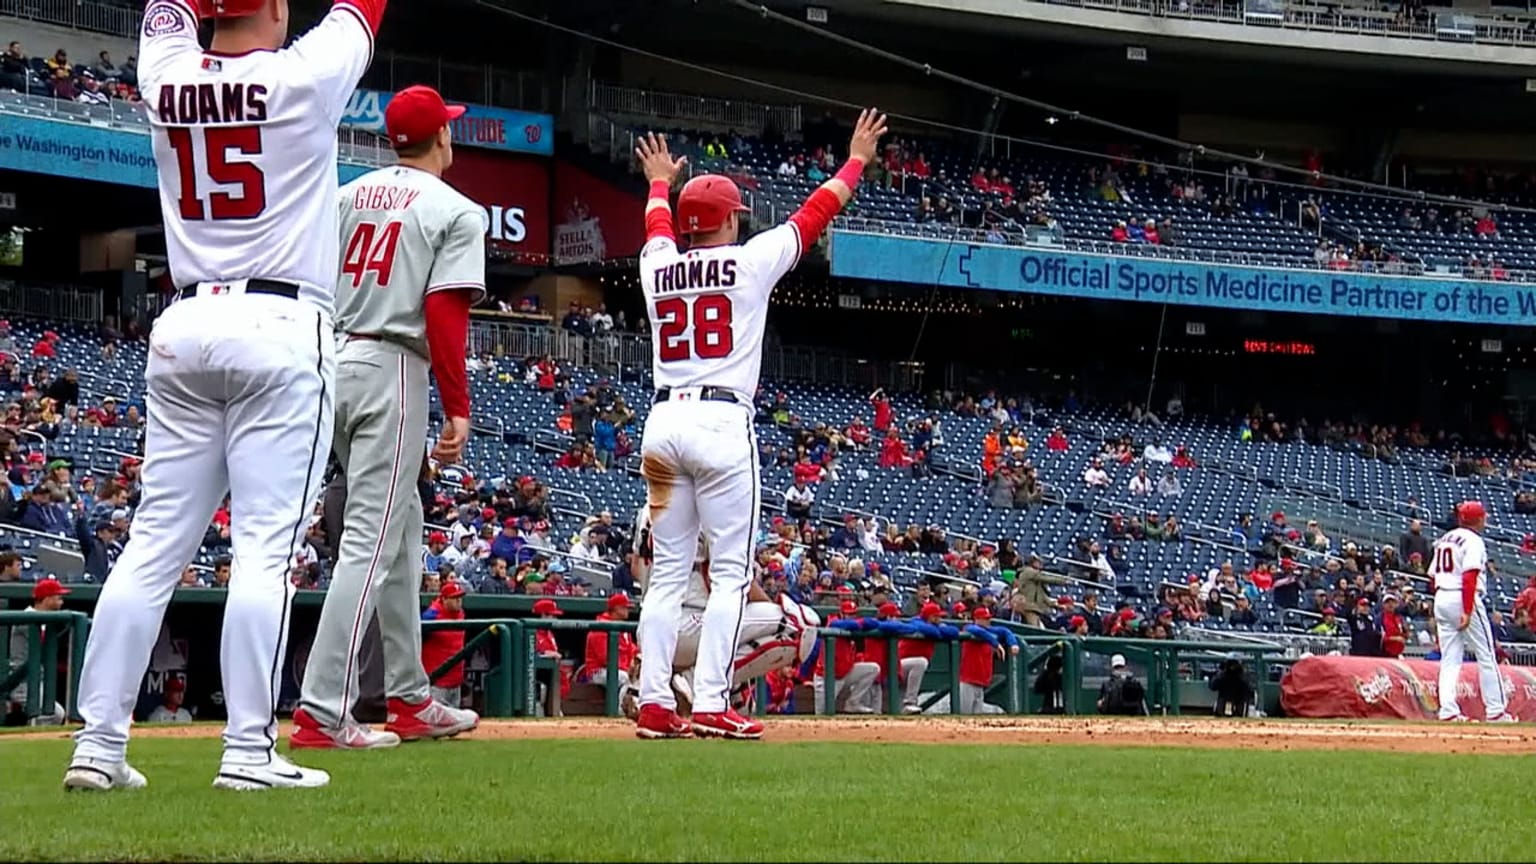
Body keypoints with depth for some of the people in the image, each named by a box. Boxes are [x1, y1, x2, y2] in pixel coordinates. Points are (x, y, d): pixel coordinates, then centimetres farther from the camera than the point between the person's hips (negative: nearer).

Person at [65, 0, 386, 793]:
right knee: (265, 548, -5)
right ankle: (249, 751, -8)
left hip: (182, 332, 5)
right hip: (281, 333, -5)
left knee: (154, 543, 5)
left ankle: (97, 743, 2)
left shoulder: (167, 76, 4)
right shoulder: (304, 77, -6)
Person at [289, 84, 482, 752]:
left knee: (401, 528, 19)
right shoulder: (456, 212, -4)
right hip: (392, 371, -7)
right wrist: (457, 409, -13)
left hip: (328, 364, 7)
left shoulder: (346, 197, 14)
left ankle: (410, 699, 24)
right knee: (372, 539, -9)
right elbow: (444, 312, -14)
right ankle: (322, 712, -18)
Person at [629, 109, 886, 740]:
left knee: (668, 571, 6)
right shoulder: (749, 262, 0)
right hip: (722, 424, -5)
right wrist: (856, 160, 26)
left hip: (663, 423, 5)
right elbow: (813, 215, 11)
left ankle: (654, 705, -3)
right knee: (730, 572, -5)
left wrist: (659, 183, 56)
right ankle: (711, 706, -15)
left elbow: (659, 227, 35)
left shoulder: (658, 267, 12)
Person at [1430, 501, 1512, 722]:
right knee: (1486, 656, 1)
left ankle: (1448, 710, -4)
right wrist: (1467, 611, -25)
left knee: (1450, 659, 6)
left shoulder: (1444, 540, 16)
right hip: (1465, 599, -7)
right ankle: (1495, 710, 1)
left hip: (1441, 598, 7)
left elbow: (1434, 575, 16)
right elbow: (1469, 577, -19)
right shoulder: (1473, 541, -9)